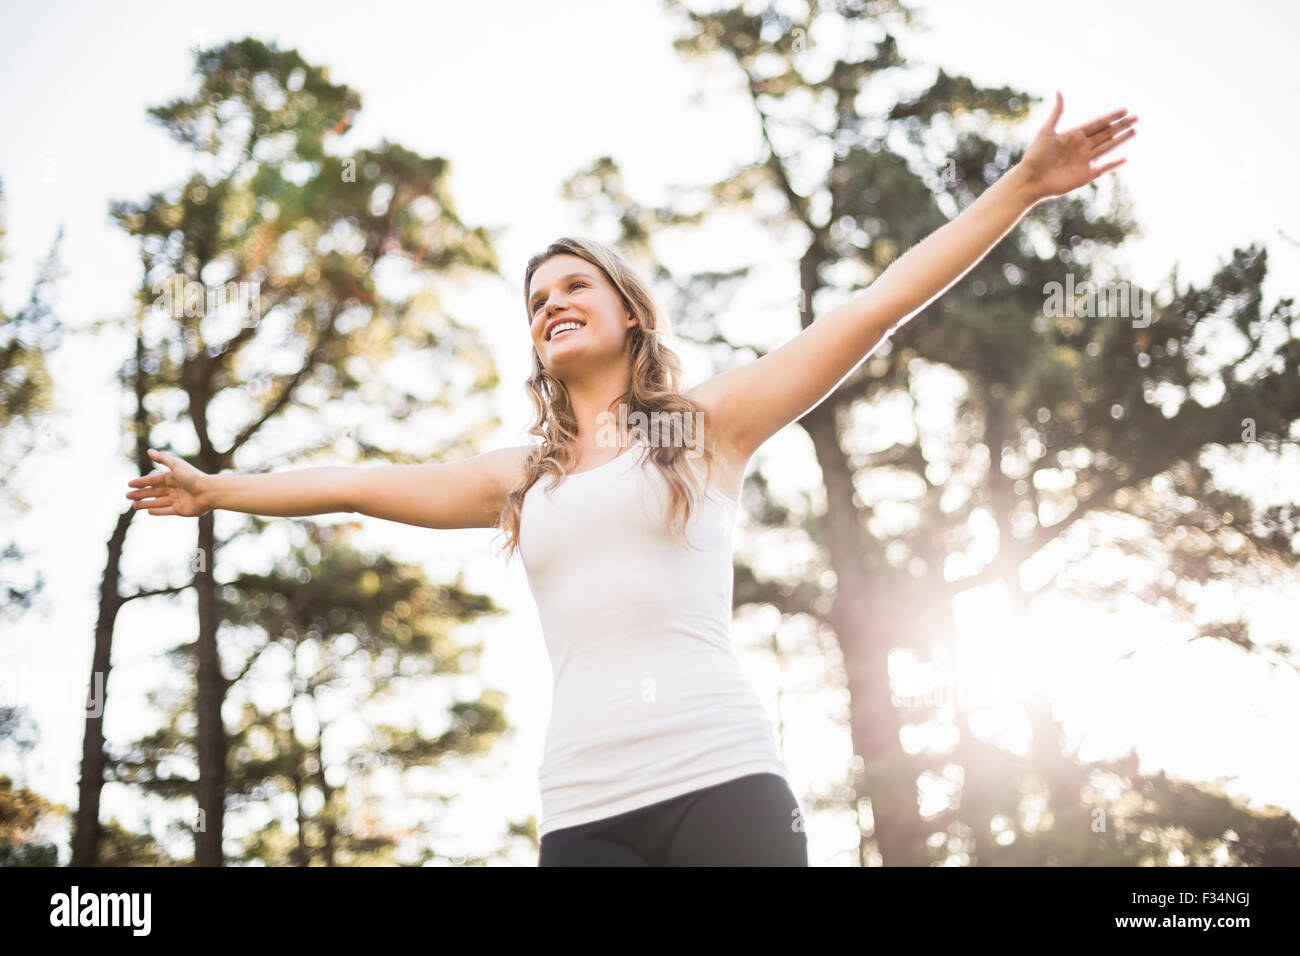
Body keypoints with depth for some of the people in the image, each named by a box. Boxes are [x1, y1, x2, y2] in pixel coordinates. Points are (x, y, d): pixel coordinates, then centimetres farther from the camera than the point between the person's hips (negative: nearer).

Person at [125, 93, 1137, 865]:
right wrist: (217, 490, 40)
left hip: (724, 778, -3)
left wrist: (1024, 184, 5)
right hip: (584, 810, 3)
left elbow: (877, 305, 7)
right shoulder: (522, 478, 22)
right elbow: (361, 482, 32)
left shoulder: (707, 425, 11)